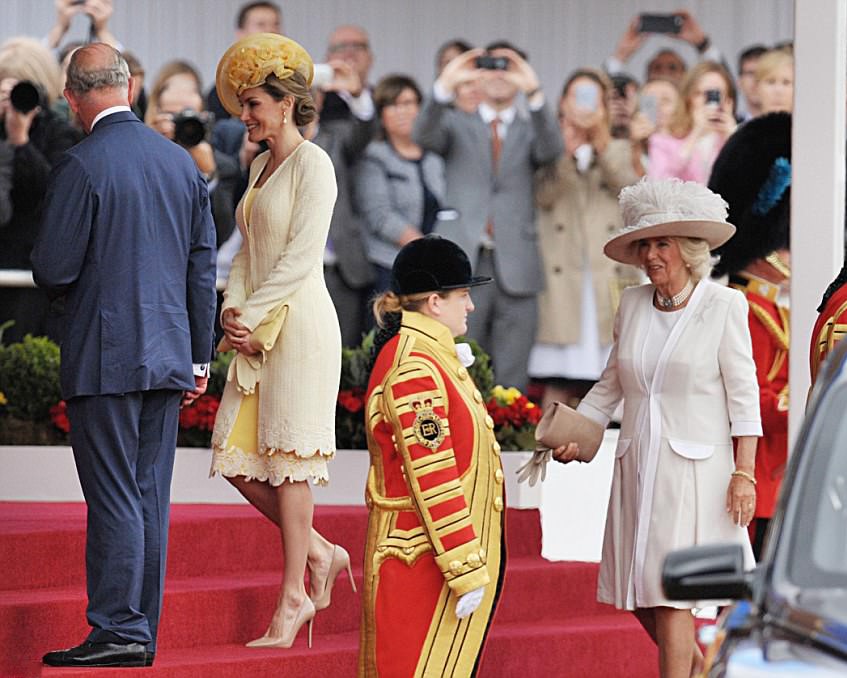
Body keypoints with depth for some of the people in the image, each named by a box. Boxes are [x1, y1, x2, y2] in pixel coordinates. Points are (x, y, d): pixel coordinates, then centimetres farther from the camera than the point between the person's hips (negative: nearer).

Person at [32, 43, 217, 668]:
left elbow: (53, 270, -13)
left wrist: (58, 282, 12)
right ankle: (141, 634, 12)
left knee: (113, 500, -4)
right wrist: (199, 357, 17)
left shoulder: (82, 166, -12)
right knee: (150, 499, 9)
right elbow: (204, 267, 12)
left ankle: (118, 632, -5)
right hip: (168, 357, 6)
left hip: (104, 358, -6)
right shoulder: (181, 161, 8)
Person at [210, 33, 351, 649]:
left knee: (285, 453, -6)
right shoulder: (261, 165, 16)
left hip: (299, 319, -9)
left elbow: (301, 254, -15)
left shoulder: (312, 164, -9)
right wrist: (233, 310, 0)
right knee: (236, 456, 4)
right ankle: (319, 553, 18)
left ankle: (295, 596, -1)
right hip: (258, 326, 9)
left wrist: (255, 315, -14)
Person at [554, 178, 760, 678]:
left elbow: (743, 394, -6)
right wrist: (574, 433, 5)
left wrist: (744, 473, -11)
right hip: (638, 468, 5)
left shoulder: (724, 306, -6)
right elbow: (613, 383, 18)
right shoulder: (633, 304, 8)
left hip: (694, 468, -5)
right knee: (640, 597, 9)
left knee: (671, 594, -9)